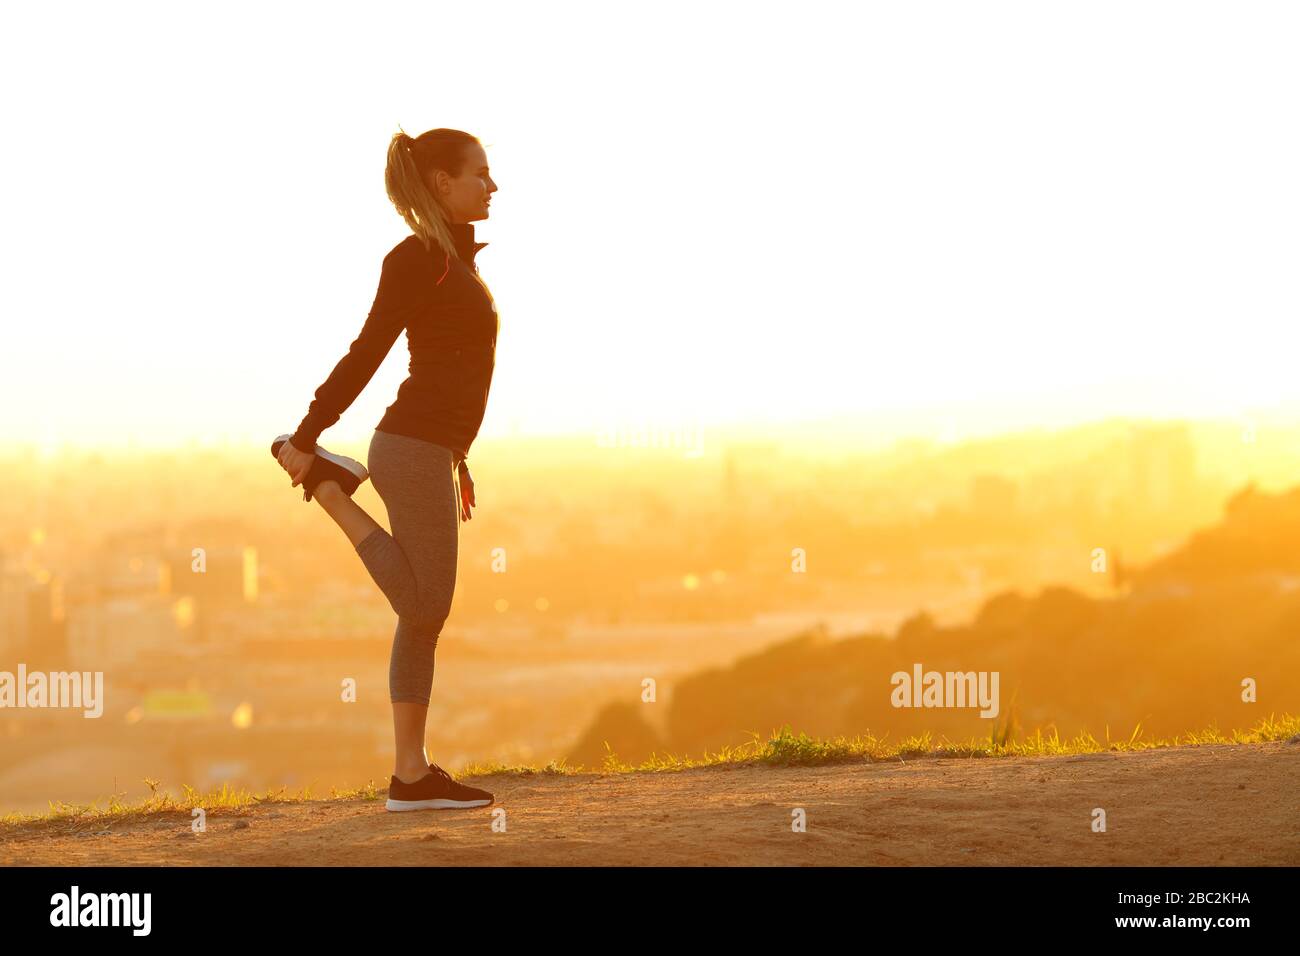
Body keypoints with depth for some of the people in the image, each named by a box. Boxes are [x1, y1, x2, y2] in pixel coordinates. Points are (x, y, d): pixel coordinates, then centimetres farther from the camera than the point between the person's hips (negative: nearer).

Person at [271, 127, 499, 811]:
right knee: (426, 608, -6)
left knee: (424, 614, 6)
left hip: (433, 451, 10)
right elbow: (364, 356, -13)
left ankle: (411, 775, 6)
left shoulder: (453, 260, 19)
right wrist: (307, 439, -13)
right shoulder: (419, 258, -10)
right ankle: (322, 480, 2)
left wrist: (457, 459, 24)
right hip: (413, 450, -10)